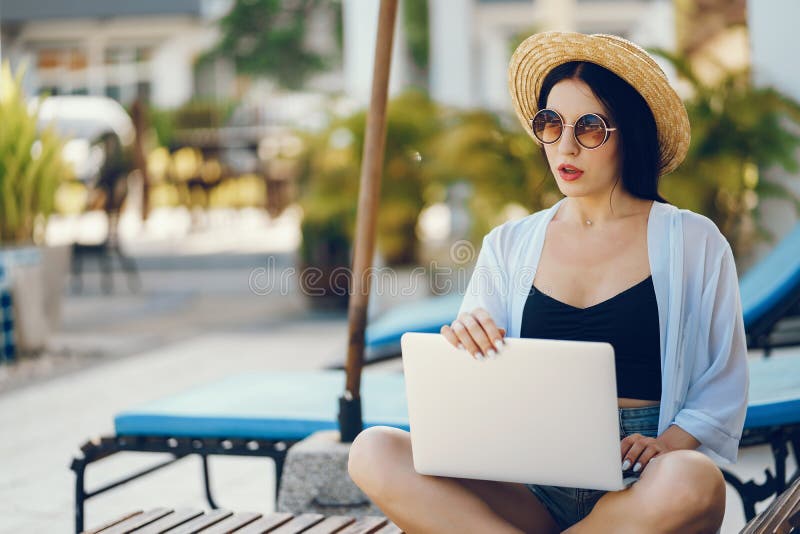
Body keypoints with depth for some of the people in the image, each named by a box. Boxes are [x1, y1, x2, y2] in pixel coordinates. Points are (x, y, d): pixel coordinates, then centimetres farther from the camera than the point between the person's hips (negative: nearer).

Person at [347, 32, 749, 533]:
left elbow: (723, 390, 8)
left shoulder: (693, 243, 7)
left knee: (691, 483, -39)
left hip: (639, 487, -2)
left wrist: (667, 443, -12)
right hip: (530, 486, 2)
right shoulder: (508, 246, 15)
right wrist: (465, 346, -12)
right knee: (374, 453, -24)